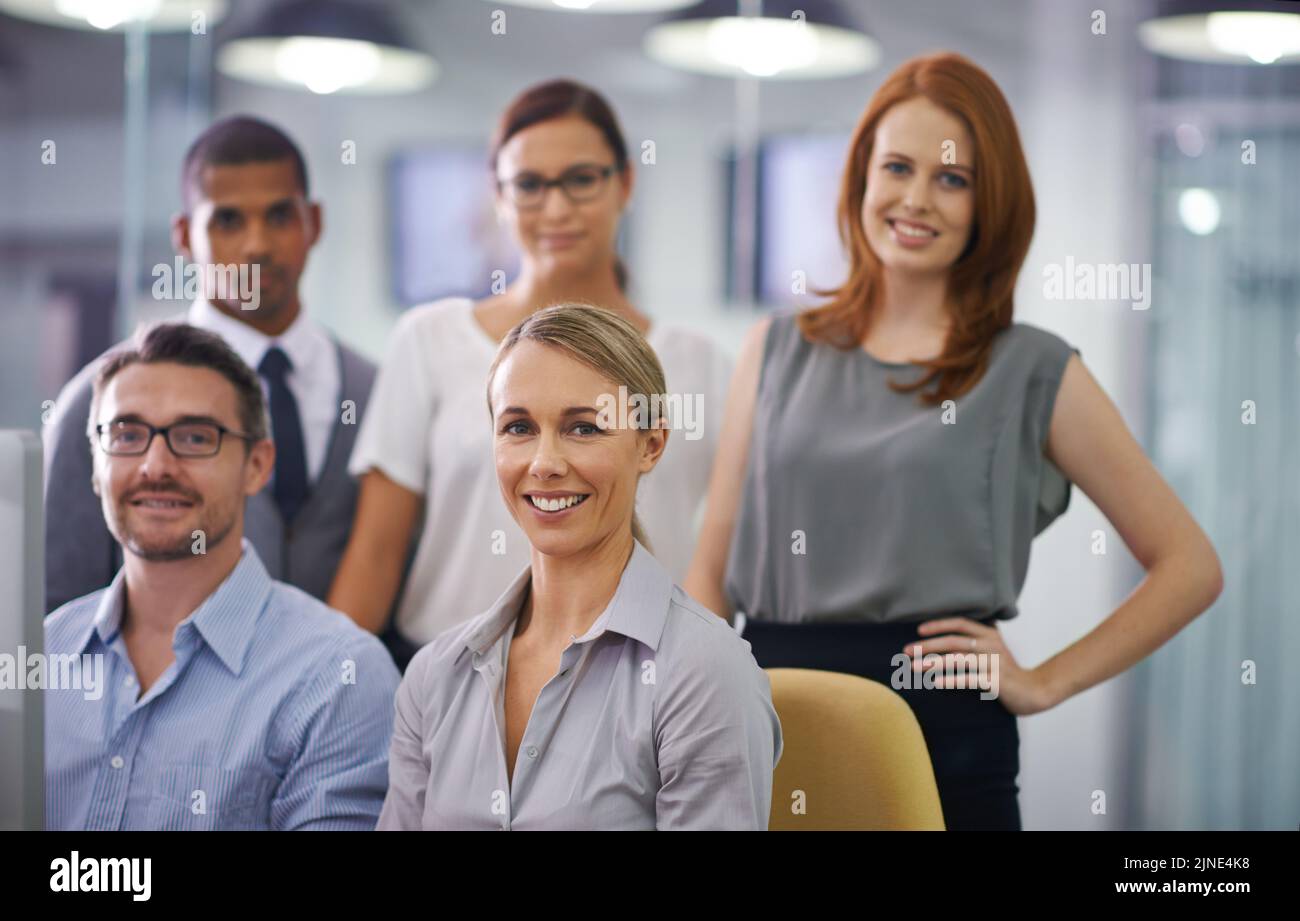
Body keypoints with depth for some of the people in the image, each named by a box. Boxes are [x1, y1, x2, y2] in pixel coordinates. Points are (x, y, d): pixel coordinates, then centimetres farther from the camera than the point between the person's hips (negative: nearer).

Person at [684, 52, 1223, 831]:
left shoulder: (1033, 373, 1)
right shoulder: (778, 352, 10)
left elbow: (1190, 567, 3)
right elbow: (713, 573, 12)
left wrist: (1045, 683, -3)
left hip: (946, 743, -2)